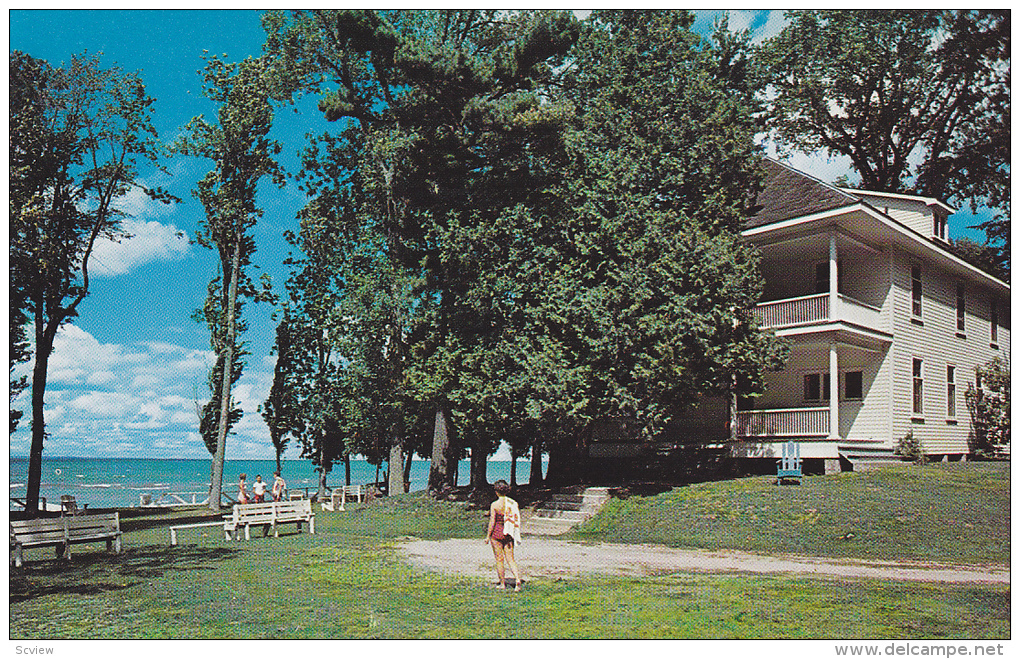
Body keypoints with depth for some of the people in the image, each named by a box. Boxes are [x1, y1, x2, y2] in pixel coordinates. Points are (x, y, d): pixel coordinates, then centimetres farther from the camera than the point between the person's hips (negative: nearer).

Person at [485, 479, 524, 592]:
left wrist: (488, 536, -2)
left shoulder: (494, 505, -12)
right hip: (509, 534, 4)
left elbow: (492, 522, -11)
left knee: (499, 559, 7)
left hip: (497, 533, -4)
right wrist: (515, 534, 16)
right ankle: (518, 579, -11)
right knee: (510, 558, 9)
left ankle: (502, 584, 14)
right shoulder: (513, 503, 0)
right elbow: (517, 520, 5)